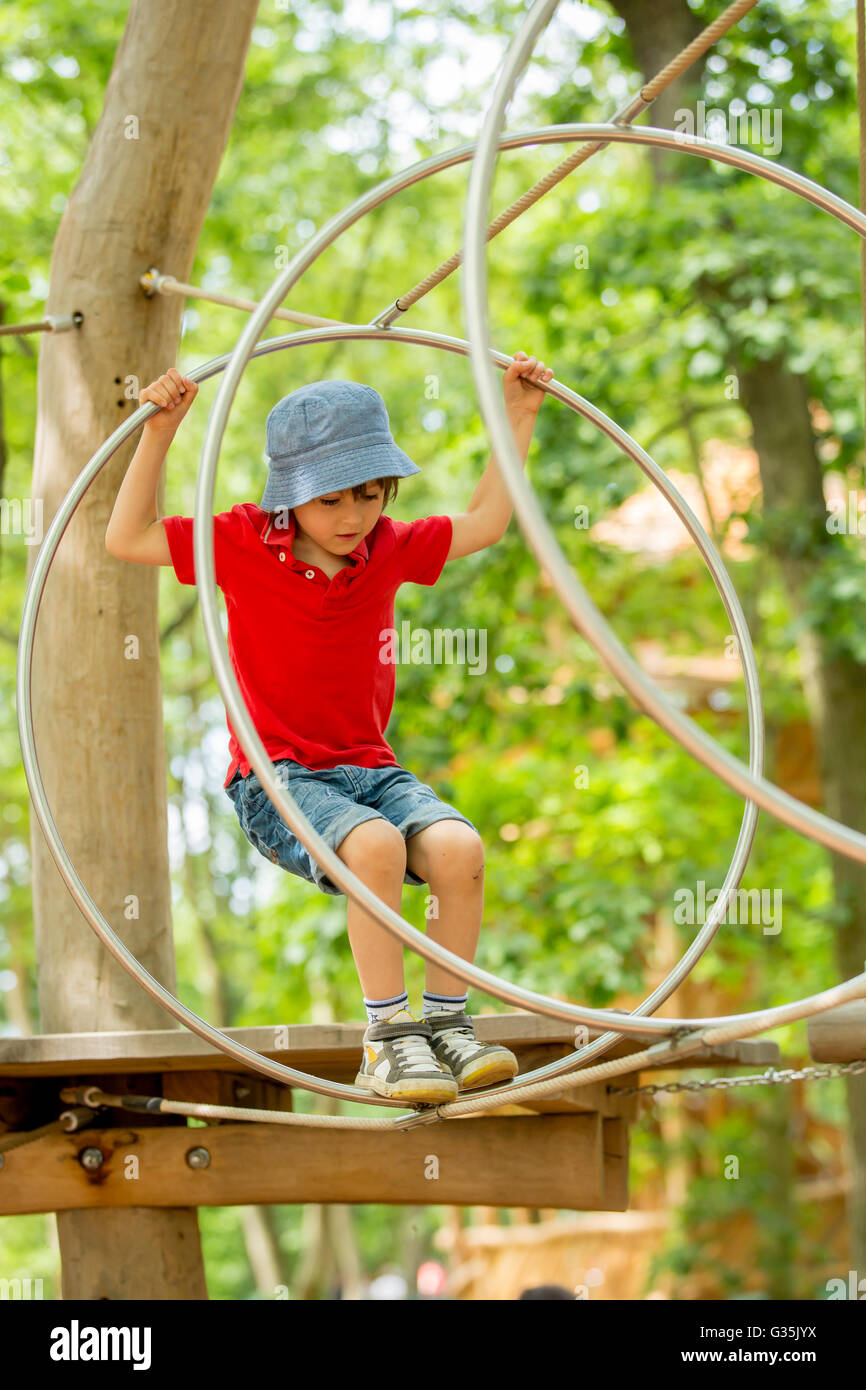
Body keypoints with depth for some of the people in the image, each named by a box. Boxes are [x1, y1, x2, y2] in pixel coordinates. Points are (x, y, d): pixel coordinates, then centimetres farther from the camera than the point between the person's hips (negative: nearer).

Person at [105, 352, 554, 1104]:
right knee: (374, 845, -36)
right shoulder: (244, 542, -2)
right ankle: (388, 1041, -25)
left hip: (370, 769, 4)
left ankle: (447, 1022, -11)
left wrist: (517, 417, 13)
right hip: (277, 779, -4)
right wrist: (159, 433, -10)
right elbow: (127, 539, -3)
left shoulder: (388, 548, 9)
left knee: (459, 846, -27)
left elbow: (483, 523, 16)